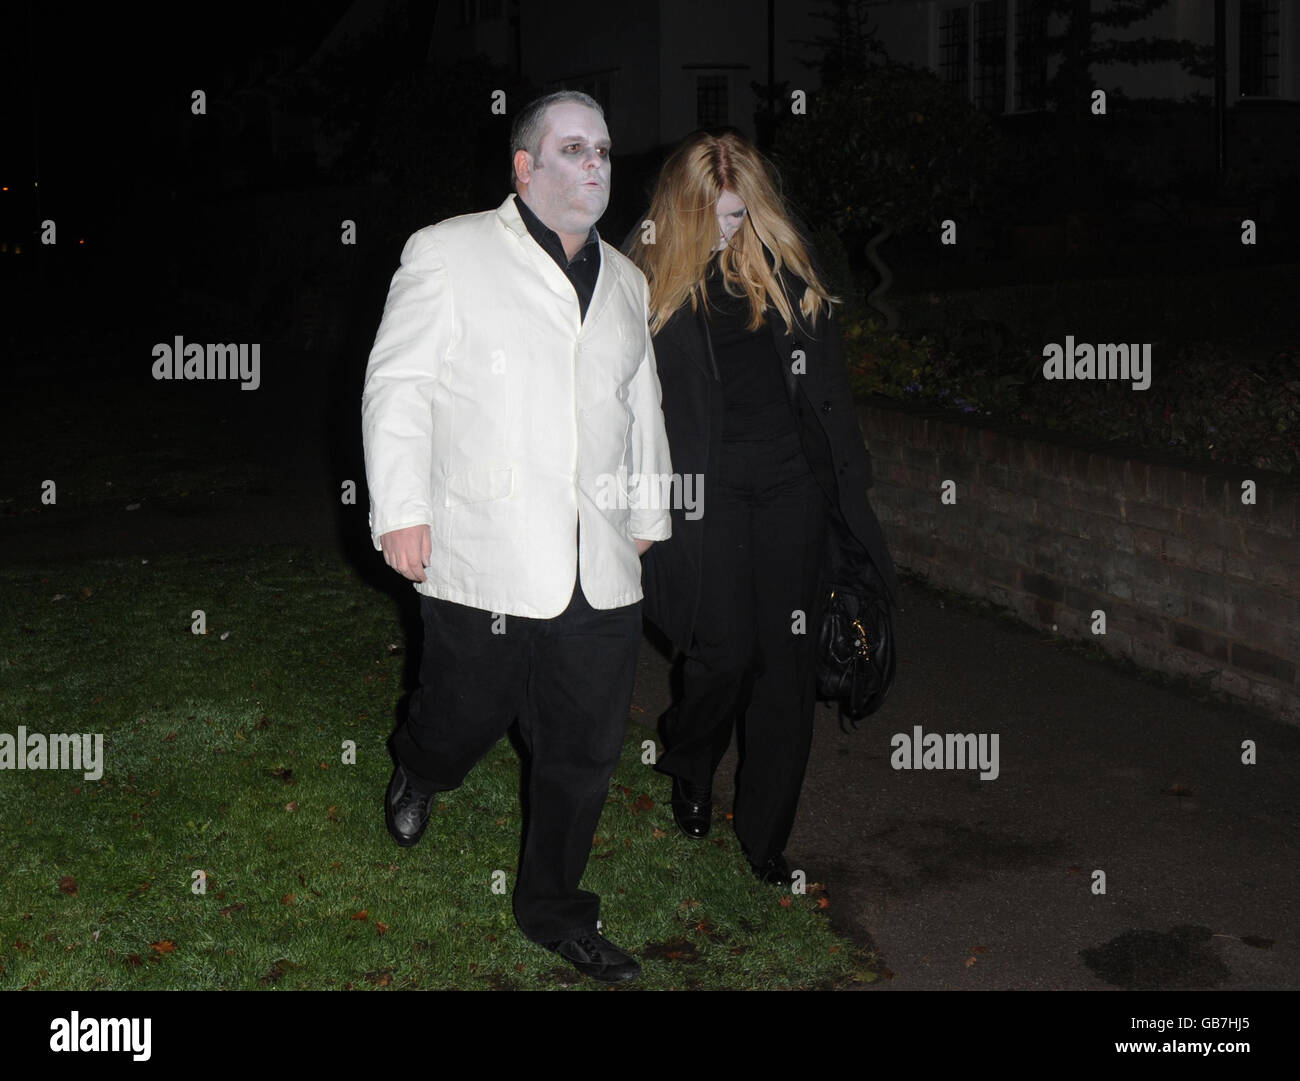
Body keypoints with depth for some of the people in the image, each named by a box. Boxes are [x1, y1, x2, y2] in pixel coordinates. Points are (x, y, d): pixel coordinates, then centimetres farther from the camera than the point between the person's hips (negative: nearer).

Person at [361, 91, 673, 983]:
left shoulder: (626, 282, 17)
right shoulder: (448, 254, 1)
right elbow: (397, 386, -3)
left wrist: (648, 521, 24)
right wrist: (400, 509, -10)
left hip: (601, 572, 5)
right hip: (483, 564, -4)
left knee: (588, 749, 8)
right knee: (466, 715, 9)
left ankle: (553, 907, 27)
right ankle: (418, 773, 47)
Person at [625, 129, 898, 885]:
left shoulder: (786, 262, 5)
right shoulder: (651, 270, -3)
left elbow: (825, 375, 10)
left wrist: (849, 474, 9)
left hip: (791, 474, 3)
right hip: (703, 477, -3)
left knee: (790, 652, 3)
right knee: (726, 647, -5)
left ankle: (765, 830, 17)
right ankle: (688, 766, 30)